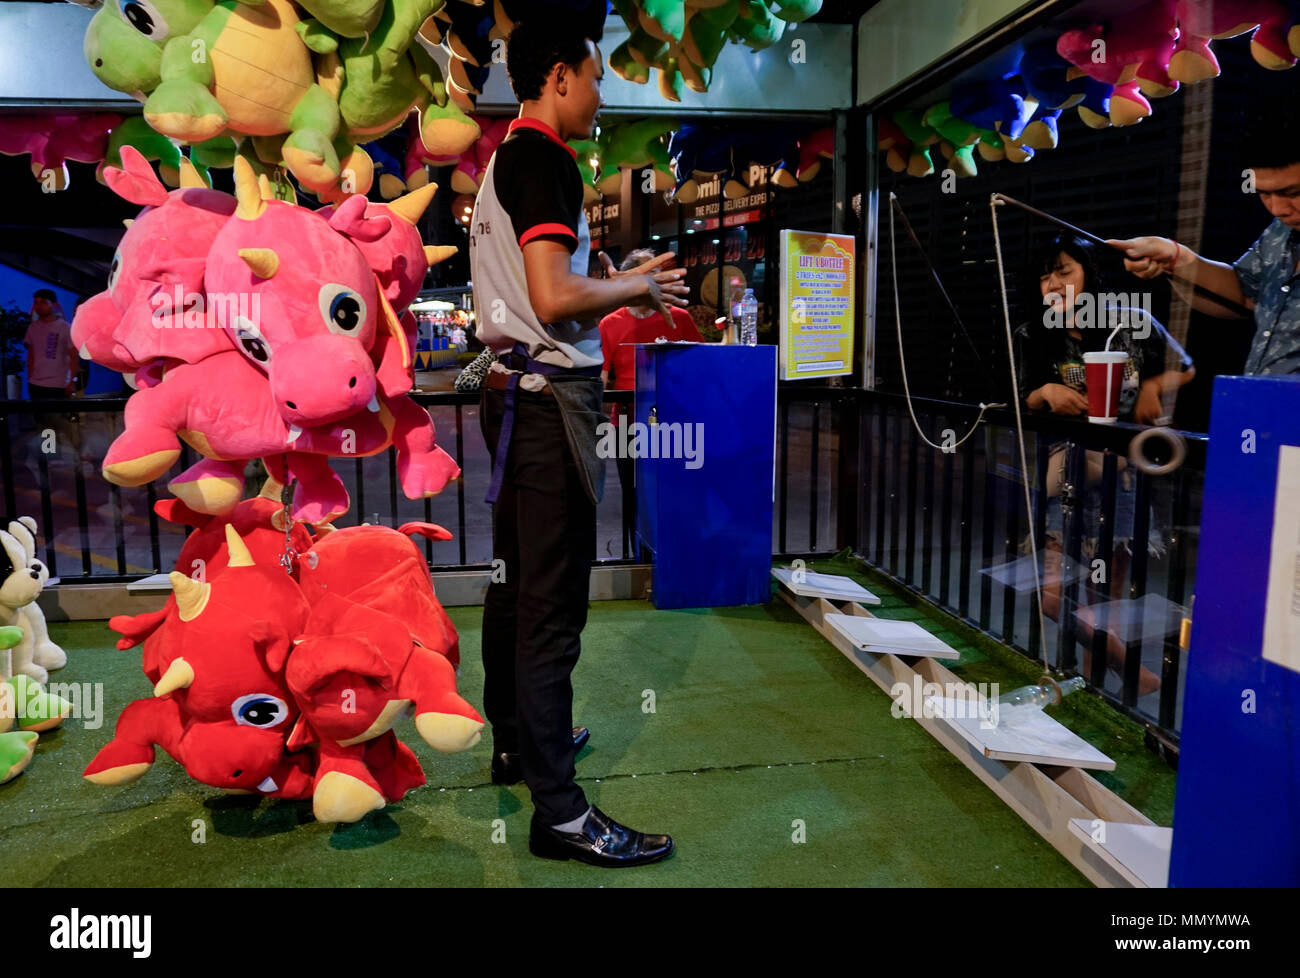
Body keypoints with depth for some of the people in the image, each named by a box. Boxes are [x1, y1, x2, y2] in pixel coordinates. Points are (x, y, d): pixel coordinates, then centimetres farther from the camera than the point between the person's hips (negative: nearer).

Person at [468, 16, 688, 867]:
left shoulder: (502, 161, 18)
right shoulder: (545, 161, -12)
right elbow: (554, 297, -22)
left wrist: (625, 287, 16)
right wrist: (636, 287, -6)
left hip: (513, 392, 10)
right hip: (550, 400, -10)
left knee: (518, 583, 16)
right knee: (554, 605, -8)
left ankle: (515, 742, 31)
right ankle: (559, 811, 0)